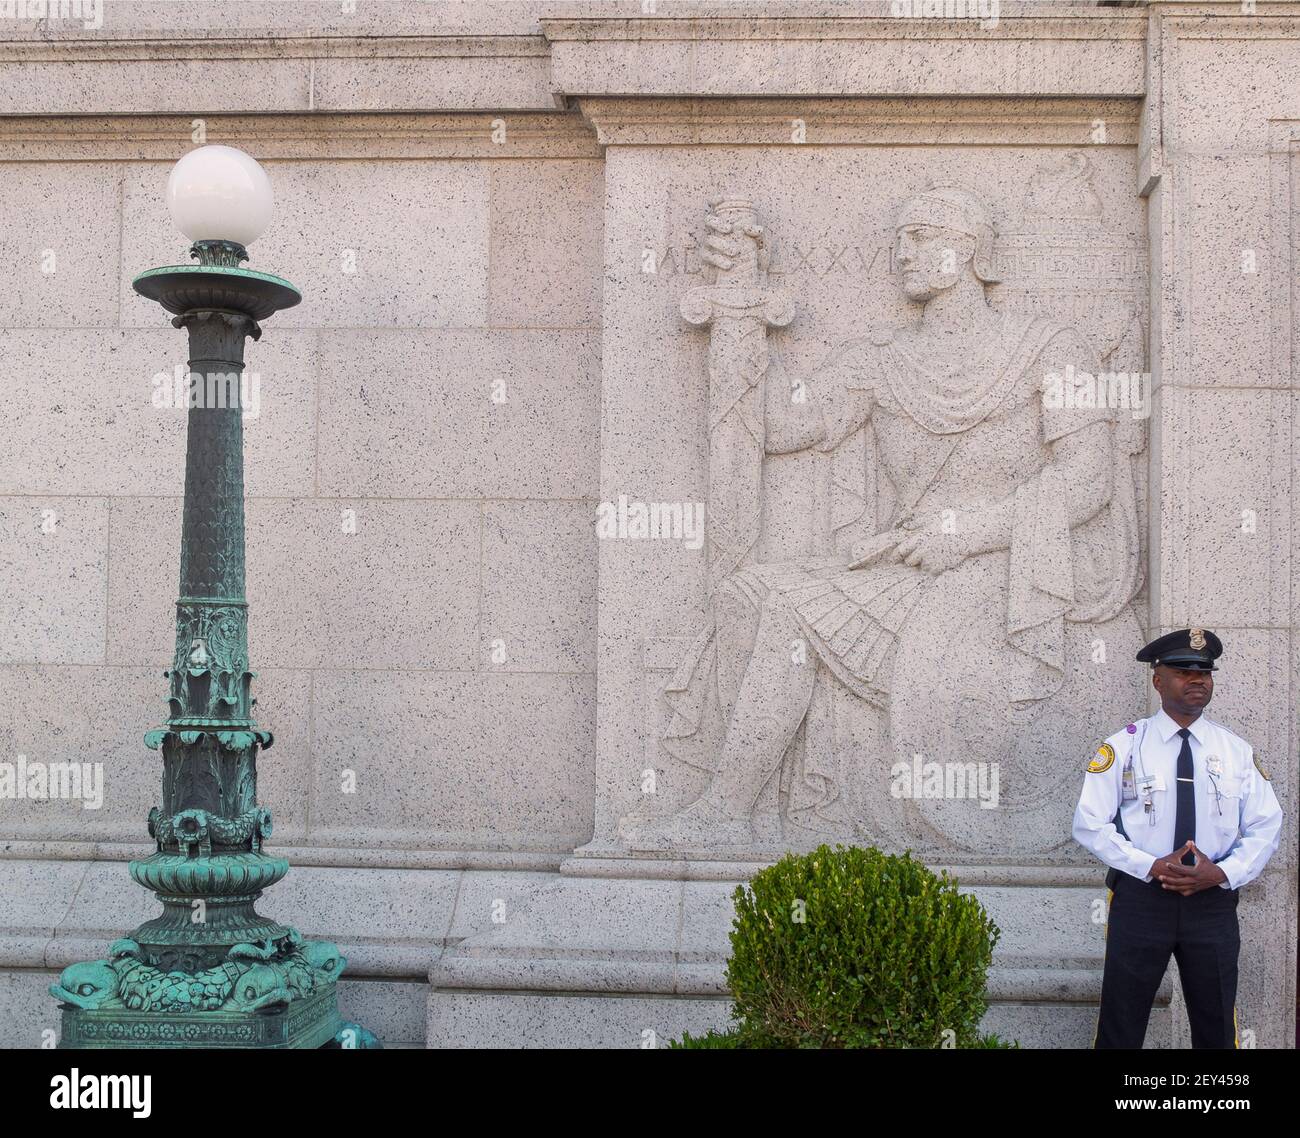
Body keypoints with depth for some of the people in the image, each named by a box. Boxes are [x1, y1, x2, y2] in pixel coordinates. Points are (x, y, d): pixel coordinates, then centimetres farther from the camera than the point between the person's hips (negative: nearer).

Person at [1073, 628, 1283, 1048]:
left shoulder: (1237, 751, 5)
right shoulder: (1124, 746, -2)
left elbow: (1265, 827, 6)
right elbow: (1089, 824, -5)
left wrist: (1222, 873, -11)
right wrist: (1152, 866, -16)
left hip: (1213, 901, 2)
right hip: (1140, 898, -2)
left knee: (1217, 1029, 12)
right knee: (1120, 1027, 3)